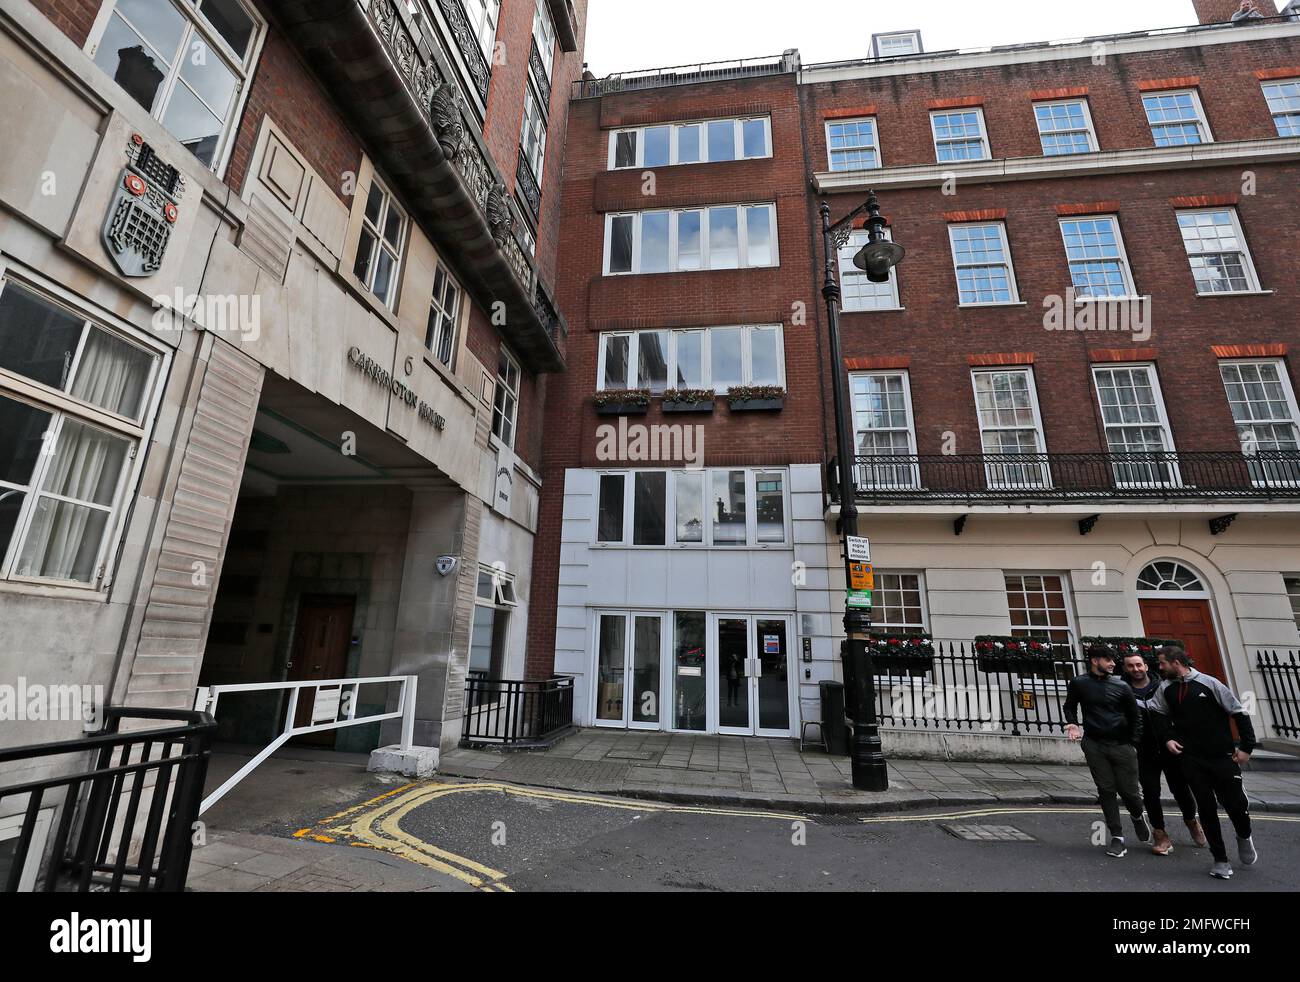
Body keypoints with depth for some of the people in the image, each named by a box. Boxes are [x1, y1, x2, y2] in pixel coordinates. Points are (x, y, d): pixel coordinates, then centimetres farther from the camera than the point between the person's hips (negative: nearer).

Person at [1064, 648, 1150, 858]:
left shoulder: (1121, 686, 3)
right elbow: (1070, 706, 14)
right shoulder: (1078, 683, 2)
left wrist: (1133, 744, 3)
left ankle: (1138, 817, 38)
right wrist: (1073, 724, -4)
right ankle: (1117, 837, 11)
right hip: (1094, 745, 0)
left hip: (1121, 745, 0)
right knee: (1106, 790, 1)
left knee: (1128, 789, 5)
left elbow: (1135, 716, 10)